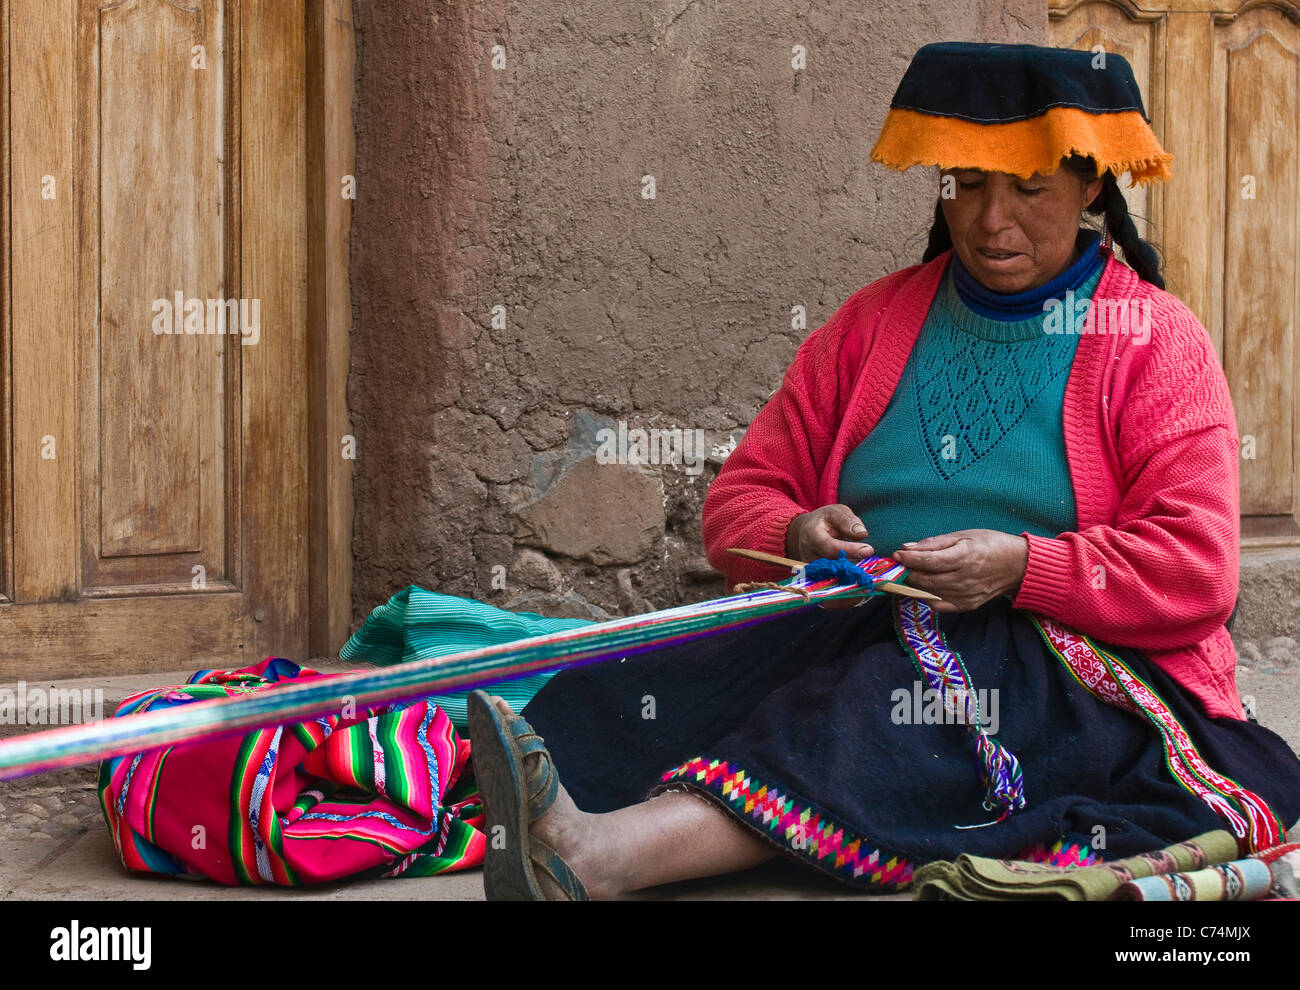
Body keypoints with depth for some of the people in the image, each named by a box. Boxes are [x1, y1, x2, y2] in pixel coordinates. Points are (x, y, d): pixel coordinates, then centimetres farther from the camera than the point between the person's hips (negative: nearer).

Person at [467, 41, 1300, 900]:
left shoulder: (1156, 341, 5)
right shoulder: (878, 320, 17)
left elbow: (1196, 571, -5)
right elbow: (743, 495, 15)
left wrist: (1022, 566, -20)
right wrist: (795, 536, -9)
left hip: (1088, 669, -4)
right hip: (872, 636, 4)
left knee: (902, 701, -38)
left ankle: (600, 856, -56)